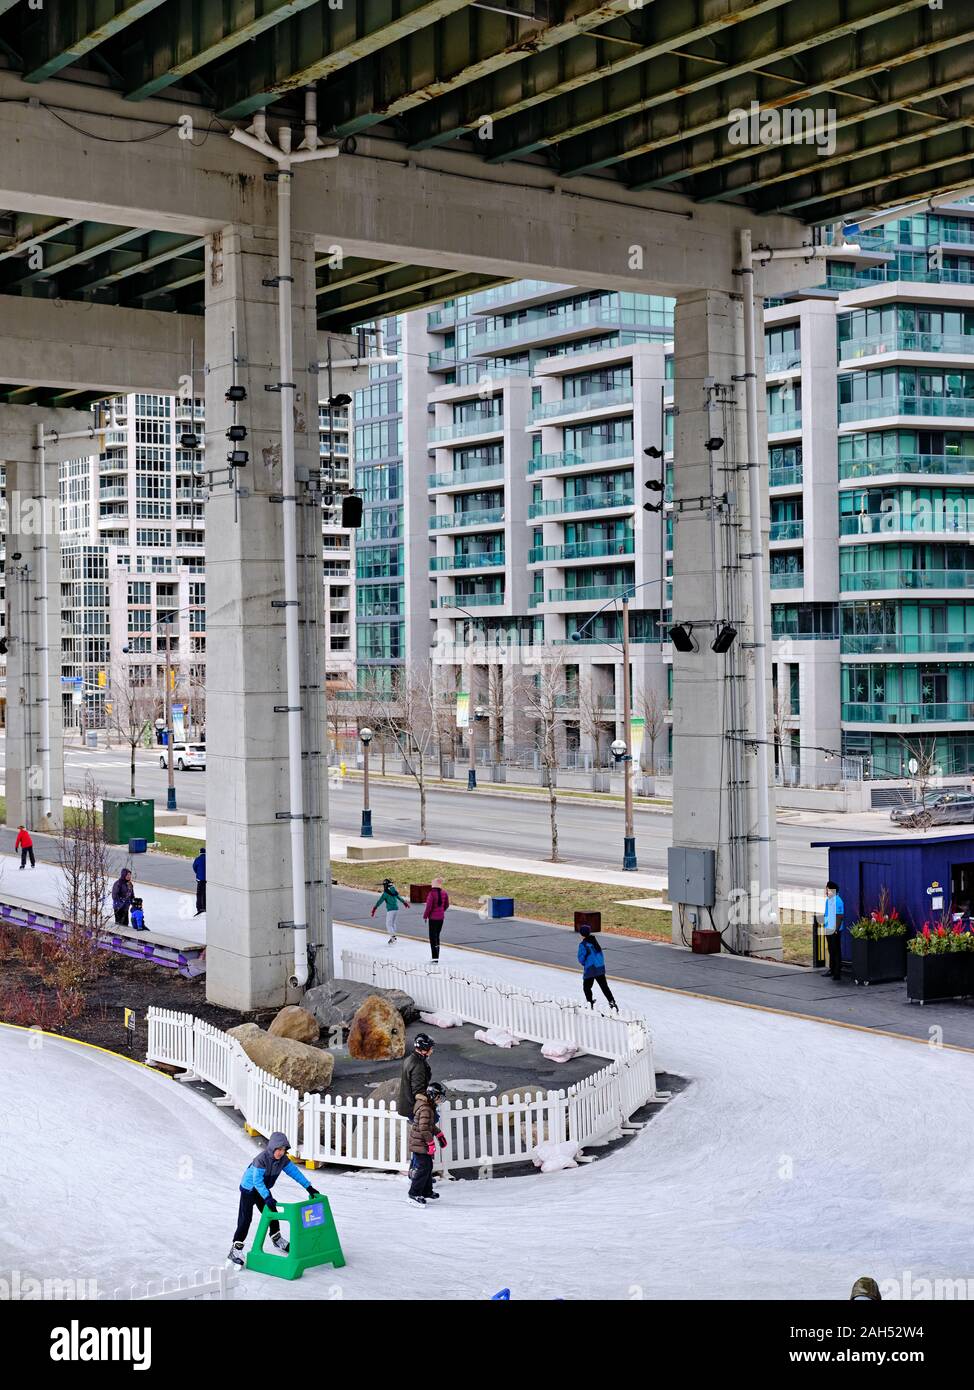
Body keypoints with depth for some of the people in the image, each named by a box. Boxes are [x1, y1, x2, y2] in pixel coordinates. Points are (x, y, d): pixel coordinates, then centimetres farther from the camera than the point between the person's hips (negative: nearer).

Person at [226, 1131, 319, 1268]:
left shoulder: (283, 1159, -12)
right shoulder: (261, 1159, -35)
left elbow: (294, 1172, -5)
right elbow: (257, 1181, -38)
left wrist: (308, 1187, -7)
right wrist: (267, 1198, -45)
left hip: (263, 1189, 7)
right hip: (249, 1188, -7)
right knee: (245, 1219, -12)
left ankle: (277, 1240, 37)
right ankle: (235, 1250, -12)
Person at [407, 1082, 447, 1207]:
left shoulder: (429, 1106, 12)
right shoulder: (425, 1109, -22)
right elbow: (424, 1128, -26)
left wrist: (439, 1134, 25)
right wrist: (430, 1142, -22)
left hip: (422, 1142, 11)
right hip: (420, 1143, -11)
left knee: (428, 1167, 17)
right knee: (423, 1167, -8)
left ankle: (427, 1193, 27)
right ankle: (414, 1194, -4)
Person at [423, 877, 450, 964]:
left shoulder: (431, 893, -18)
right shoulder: (444, 893, 0)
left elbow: (429, 906, -18)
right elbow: (447, 905, 10)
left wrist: (425, 916, -5)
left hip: (433, 918, -6)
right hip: (441, 917, 6)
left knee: (433, 938, -1)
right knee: (437, 936, 18)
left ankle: (435, 959, -6)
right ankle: (436, 957, 25)